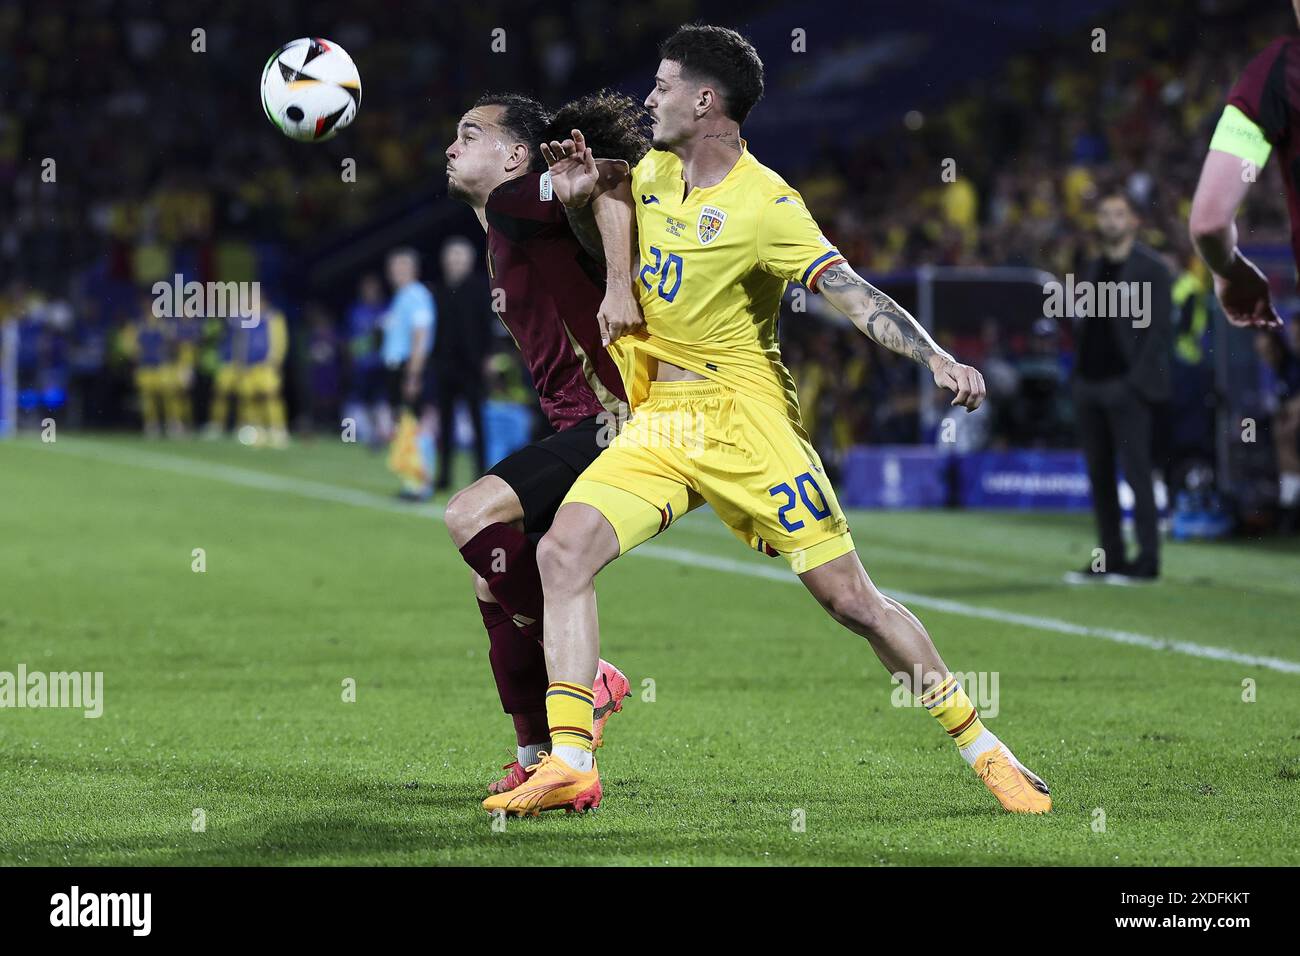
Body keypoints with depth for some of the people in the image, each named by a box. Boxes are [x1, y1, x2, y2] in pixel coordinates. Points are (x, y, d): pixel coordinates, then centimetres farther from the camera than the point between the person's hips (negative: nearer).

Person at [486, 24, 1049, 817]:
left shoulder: (764, 203, -15)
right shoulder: (655, 171, 6)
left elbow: (850, 291, -24)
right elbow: (618, 193, 30)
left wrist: (936, 357, -38)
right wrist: (613, 264, 10)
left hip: (743, 416, -6)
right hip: (658, 422, 6)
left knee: (851, 600, -5)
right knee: (563, 552, -14)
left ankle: (982, 748, 9)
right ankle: (569, 765, -15)